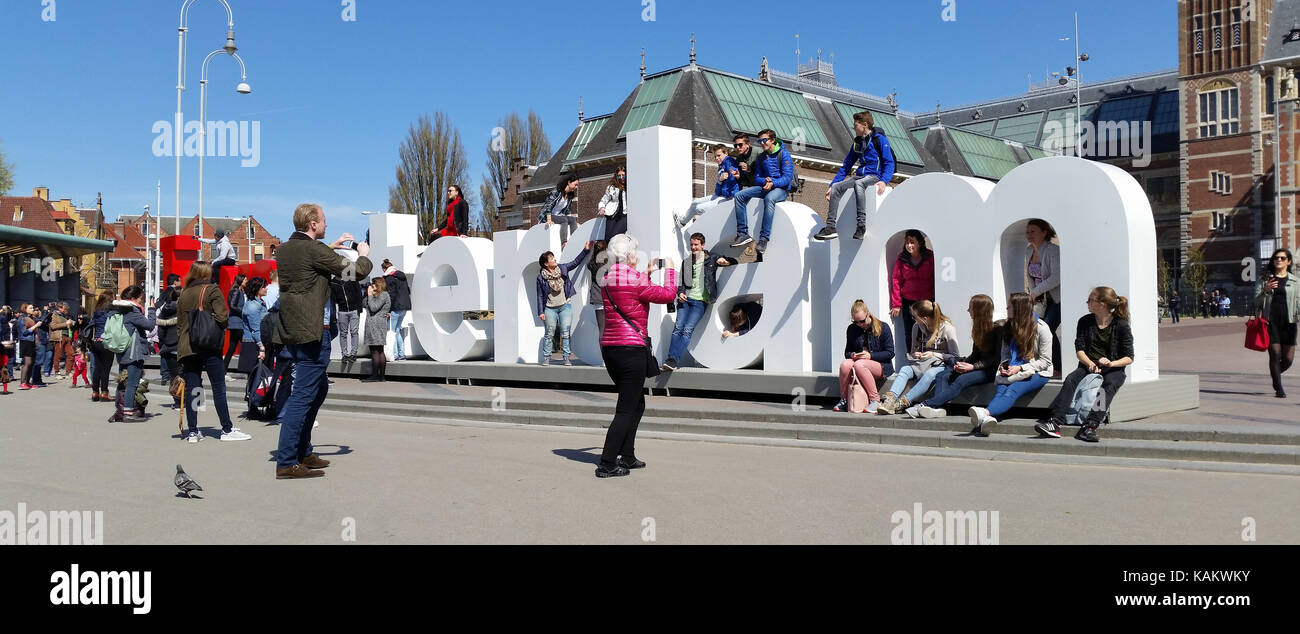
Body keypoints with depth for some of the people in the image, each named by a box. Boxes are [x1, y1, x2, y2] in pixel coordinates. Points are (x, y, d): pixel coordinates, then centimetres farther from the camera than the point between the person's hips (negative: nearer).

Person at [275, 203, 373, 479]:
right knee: (304, 395, -6)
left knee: (319, 388, 20)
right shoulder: (314, 250, -15)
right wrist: (364, 255, 9)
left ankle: (303, 452, 26)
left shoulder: (284, 249, 10)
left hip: (292, 330, 10)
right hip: (312, 332, -10)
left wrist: (332, 247, 30)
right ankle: (286, 463, -5)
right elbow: (357, 271, -11)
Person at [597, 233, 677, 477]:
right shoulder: (635, 280, -14)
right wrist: (669, 269, 8)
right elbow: (669, 295, -6)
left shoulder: (607, 279, 10)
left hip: (609, 347, 9)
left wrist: (647, 273, 28)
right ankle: (607, 464, -3)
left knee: (637, 403, 20)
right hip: (631, 348, -9)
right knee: (626, 409, -2)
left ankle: (627, 457, 24)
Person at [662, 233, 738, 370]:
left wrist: (725, 260, -10)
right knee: (678, 328, -11)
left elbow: (734, 261, 12)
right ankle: (671, 359, -16)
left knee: (687, 330, -16)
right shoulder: (686, 262, 20)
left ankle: (673, 361, -23)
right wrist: (680, 292, 0)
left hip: (700, 301, -4)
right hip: (685, 299, 4)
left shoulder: (712, 258, 9)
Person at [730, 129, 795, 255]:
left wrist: (773, 183, -27)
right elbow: (756, 178, 14)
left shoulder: (784, 155, -3)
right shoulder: (762, 157, 17)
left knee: (769, 198, -41)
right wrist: (765, 181, -9)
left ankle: (763, 239, -45)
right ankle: (743, 234, -22)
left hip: (780, 188, -6)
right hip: (764, 187, 6)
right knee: (739, 195, -16)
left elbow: (787, 177, -12)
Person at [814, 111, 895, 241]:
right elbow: (846, 166, 23)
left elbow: (889, 163, -9)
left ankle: (861, 226, -44)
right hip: (860, 176, 7)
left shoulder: (880, 139, -2)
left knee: (858, 183, -38)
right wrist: (831, 185, 15)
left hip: (875, 177, -7)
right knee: (836, 187, -16)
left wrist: (883, 181, -28)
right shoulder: (857, 142, 19)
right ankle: (830, 227, -24)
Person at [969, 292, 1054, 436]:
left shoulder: (1041, 328, -2)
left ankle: (985, 413, -65)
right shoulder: (1009, 327, 17)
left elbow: (1045, 361, -5)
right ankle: (984, 420, -60)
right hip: (1012, 371, 5)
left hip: (1037, 373, -5)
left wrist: (1020, 368, -16)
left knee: (1012, 390, -34)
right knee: (1000, 390, -29)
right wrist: (1004, 365, 0)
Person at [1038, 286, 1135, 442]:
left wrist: (1111, 363, -23)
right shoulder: (1085, 321, 8)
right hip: (1088, 366, 3)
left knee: (1109, 384, -35)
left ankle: (1090, 426, -50)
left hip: (1113, 369, -3)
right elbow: (1079, 349, 3)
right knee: (1070, 379, -27)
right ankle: (1056, 422, -42)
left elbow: (1129, 358, -4)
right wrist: (1090, 364, -17)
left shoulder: (1121, 325, -2)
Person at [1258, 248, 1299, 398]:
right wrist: (1266, 290, -11)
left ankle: (1275, 374, 33)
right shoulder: (1265, 279, 9)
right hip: (1270, 321, -1)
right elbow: (1257, 302, 6)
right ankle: (1279, 388, 5)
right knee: (1275, 354, -6)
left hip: (1288, 321, 1)